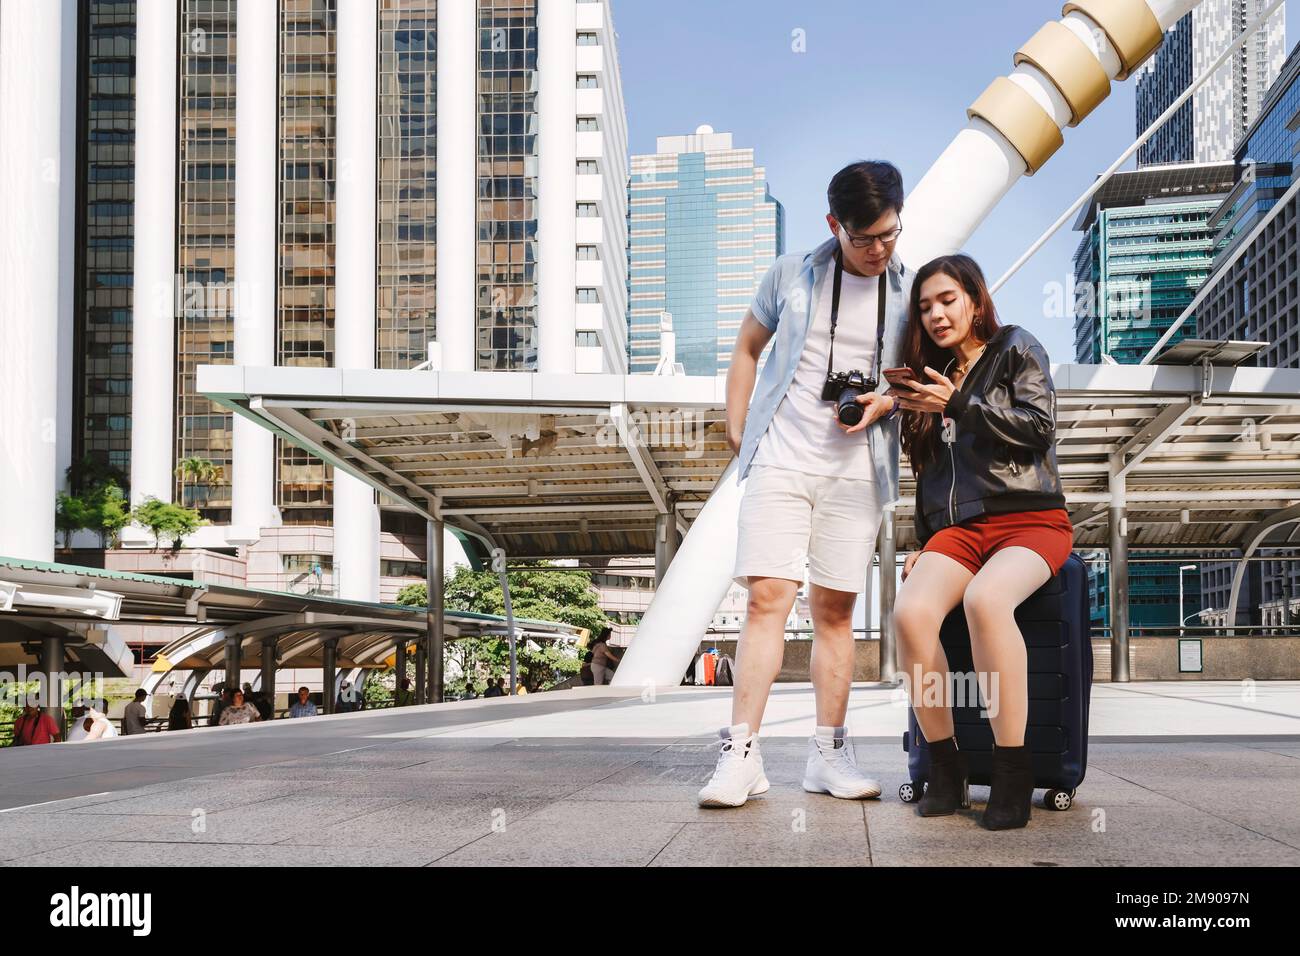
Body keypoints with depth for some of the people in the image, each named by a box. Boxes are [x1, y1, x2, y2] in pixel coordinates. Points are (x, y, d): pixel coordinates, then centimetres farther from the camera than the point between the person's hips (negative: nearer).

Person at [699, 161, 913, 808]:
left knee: (835, 609, 4)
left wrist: (886, 403, -7)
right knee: (767, 597, -12)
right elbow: (747, 347, 16)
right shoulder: (791, 275, 6)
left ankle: (828, 754, 11)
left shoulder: (911, 293, 8)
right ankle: (741, 754, -12)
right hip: (780, 461, -1)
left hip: (856, 471, 1)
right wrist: (736, 428, 8)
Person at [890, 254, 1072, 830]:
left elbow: (1039, 427, -4)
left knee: (984, 599, -39)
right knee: (911, 611, -30)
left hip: (1029, 518, -4)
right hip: (957, 528, 4)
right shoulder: (930, 375, 24)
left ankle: (1012, 774, -31)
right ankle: (945, 770, -19)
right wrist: (923, 542, 16)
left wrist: (958, 405, -9)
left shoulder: (1016, 349, 10)